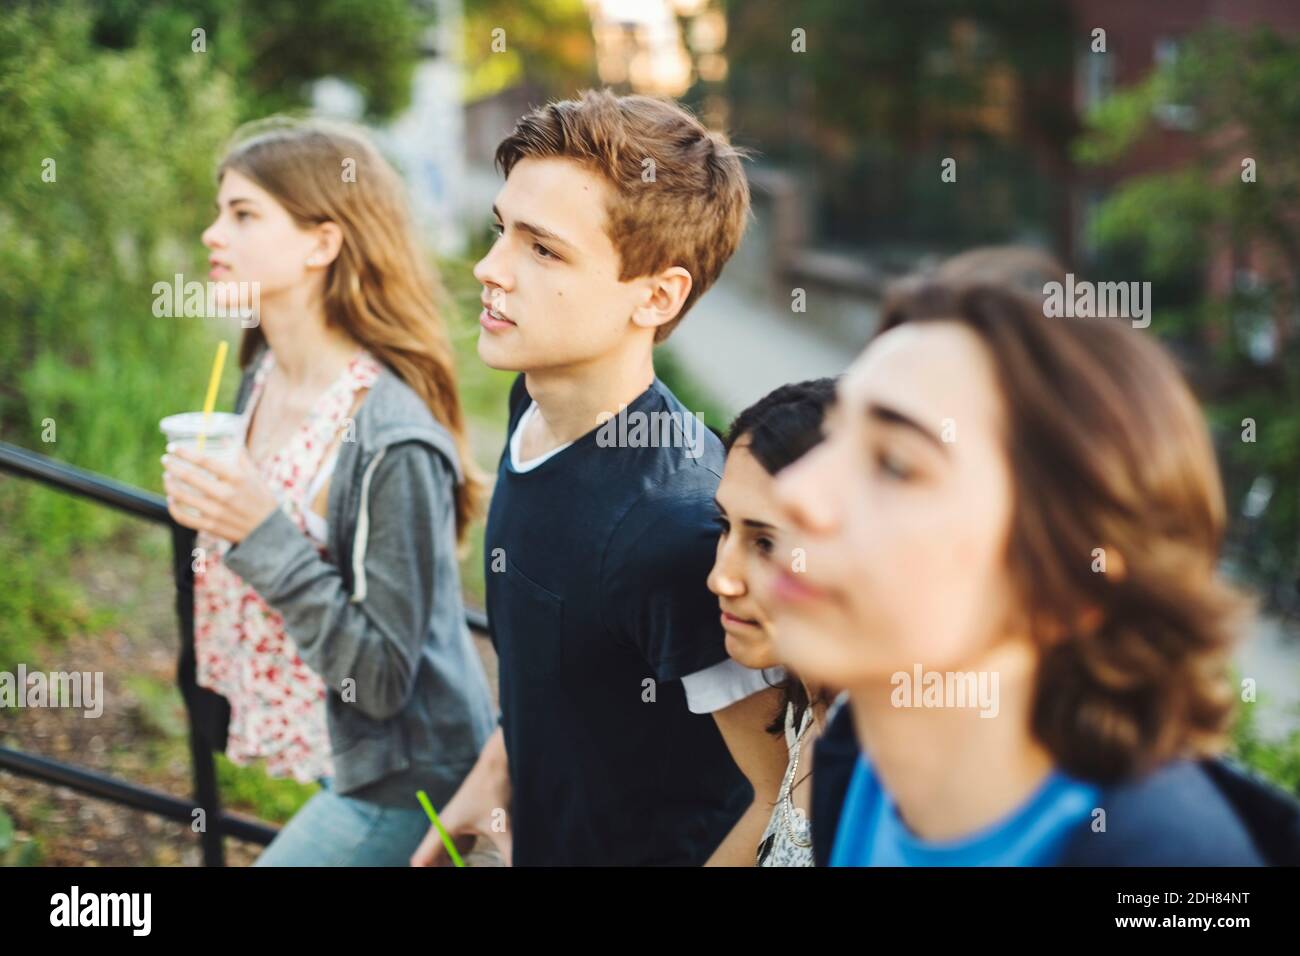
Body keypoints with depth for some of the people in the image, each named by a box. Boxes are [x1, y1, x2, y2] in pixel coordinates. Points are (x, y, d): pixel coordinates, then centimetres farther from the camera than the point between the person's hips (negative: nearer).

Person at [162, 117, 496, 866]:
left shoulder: (391, 439, -26)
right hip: (333, 758, 8)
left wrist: (263, 535, -29)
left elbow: (382, 677, -24)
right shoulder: (263, 377, -1)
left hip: (399, 783, -8)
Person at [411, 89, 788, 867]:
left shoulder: (677, 522, -32)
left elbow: (797, 801, -27)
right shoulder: (538, 406, -6)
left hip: (658, 845, -7)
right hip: (539, 840, 7)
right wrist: (494, 772, 11)